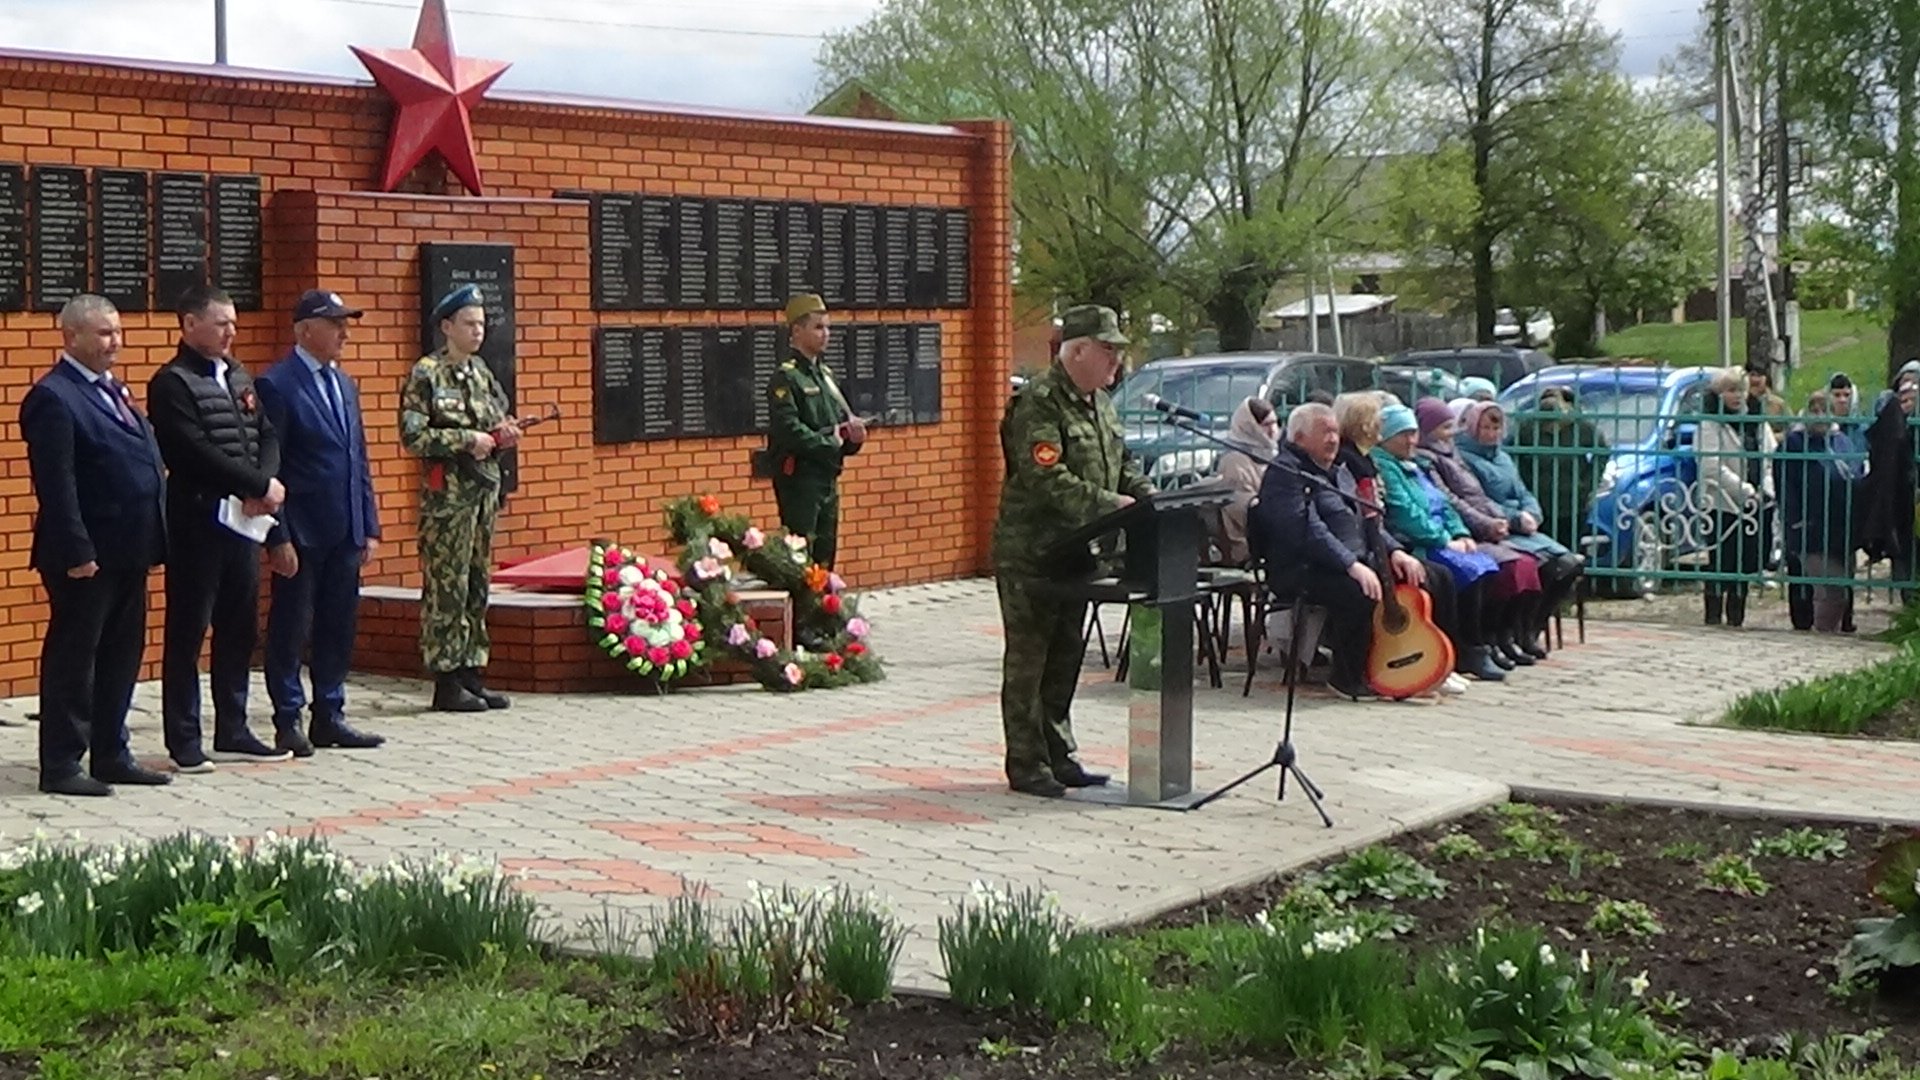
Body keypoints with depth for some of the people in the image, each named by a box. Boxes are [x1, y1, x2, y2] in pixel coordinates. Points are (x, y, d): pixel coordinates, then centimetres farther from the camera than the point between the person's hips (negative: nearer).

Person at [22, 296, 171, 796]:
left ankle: (111, 756, 23)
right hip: (86, 557, -9)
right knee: (72, 658, -1)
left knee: (122, 657, 14)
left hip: (127, 552, 9)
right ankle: (60, 766, 6)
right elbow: (55, 484, -18)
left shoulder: (113, 391, 16)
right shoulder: (53, 397, -12)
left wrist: (151, 543, 14)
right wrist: (76, 552, -22)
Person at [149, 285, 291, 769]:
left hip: (243, 519, 8)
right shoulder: (172, 383, -9)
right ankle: (184, 739, 6)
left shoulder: (239, 378, 15)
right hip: (197, 522, -7)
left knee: (239, 630, 12)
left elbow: (267, 436, 12)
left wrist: (265, 484, -8)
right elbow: (197, 454, -18)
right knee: (187, 632, 0)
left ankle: (233, 730, 21)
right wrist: (259, 485, -15)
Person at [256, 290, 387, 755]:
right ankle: (288, 722, 9)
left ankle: (329, 717, 19)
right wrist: (278, 537, -16)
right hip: (301, 534, -7)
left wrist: (370, 526, 11)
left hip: (345, 533, 7)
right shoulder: (276, 385, -9)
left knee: (339, 628, 11)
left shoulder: (344, 385, 15)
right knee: (291, 628, 1)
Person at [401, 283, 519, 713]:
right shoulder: (426, 374, -7)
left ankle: (471, 675, 16)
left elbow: (500, 416, 26)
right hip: (447, 492, -8)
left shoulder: (480, 372, 14)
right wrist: (467, 440, -16)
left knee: (477, 585, 10)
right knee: (447, 586, -5)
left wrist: (505, 432, 3)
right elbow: (413, 436, -14)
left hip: (485, 488, 8)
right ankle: (447, 682, -1)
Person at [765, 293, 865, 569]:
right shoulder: (786, 378, -11)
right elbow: (789, 430, -22)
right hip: (798, 479, -8)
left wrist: (852, 434, -2)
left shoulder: (825, 375, 16)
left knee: (825, 556, 12)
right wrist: (831, 444, -16)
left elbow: (842, 416, 21)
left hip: (828, 477, 8)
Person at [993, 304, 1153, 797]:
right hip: (1030, 552, -9)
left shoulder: (1101, 404, 14)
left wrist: (1145, 495, 3)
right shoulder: (1038, 403, -17)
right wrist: (1107, 504, -30)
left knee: (1065, 659, 14)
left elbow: (1122, 464, 22)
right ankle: (1026, 765, 3)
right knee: (1029, 661, -2)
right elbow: (1047, 479, -26)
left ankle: (1059, 757, 22)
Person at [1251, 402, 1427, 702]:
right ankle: (1348, 678, -16)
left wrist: (1393, 551, 4)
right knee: (1359, 593, -35)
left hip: (1357, 562, 9)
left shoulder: (1338, 473, 23)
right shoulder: (1285, 475, -9)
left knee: (1421, 579, -5)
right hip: (1302, 570, -9)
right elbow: (1308, 531, -21)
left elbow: (1365, 521, 24)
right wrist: (1351, 565, -30)